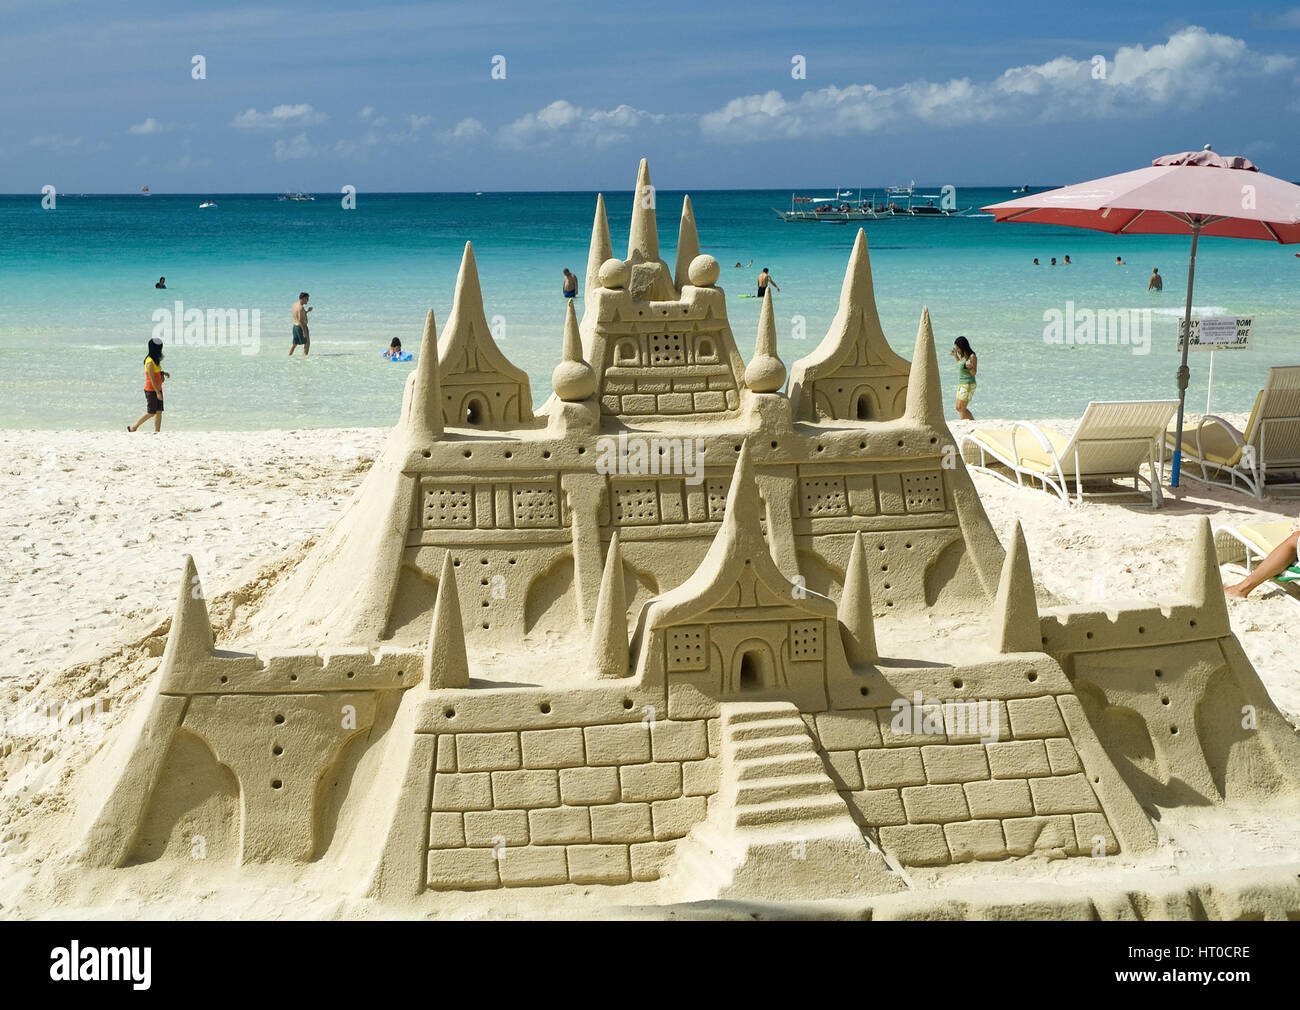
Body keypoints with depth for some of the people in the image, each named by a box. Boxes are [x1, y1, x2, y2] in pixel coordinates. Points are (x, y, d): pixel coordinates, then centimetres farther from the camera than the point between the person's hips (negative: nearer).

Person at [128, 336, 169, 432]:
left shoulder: (155, 359, 7)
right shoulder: (150, 362, -21)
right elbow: (152, 379, -22)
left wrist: (164, 373, 6)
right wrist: (157, 392, -21)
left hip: (157, 389, 9)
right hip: (151, 390, -9)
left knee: (159, 411, 5)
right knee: (151, 412, 0)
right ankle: (133, 427, 12)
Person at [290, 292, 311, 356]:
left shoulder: (295, 304, 8)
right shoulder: (301, 307, -21)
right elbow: (300, 320, -25)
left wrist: (307, 311, 14)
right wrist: (304, 331, -25)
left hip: (295, 326, 9)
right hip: (301, 327, -9)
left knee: (294, 343, 16)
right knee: (307, 343, 2)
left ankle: (289, 355, 17)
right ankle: (305, 356, 1)